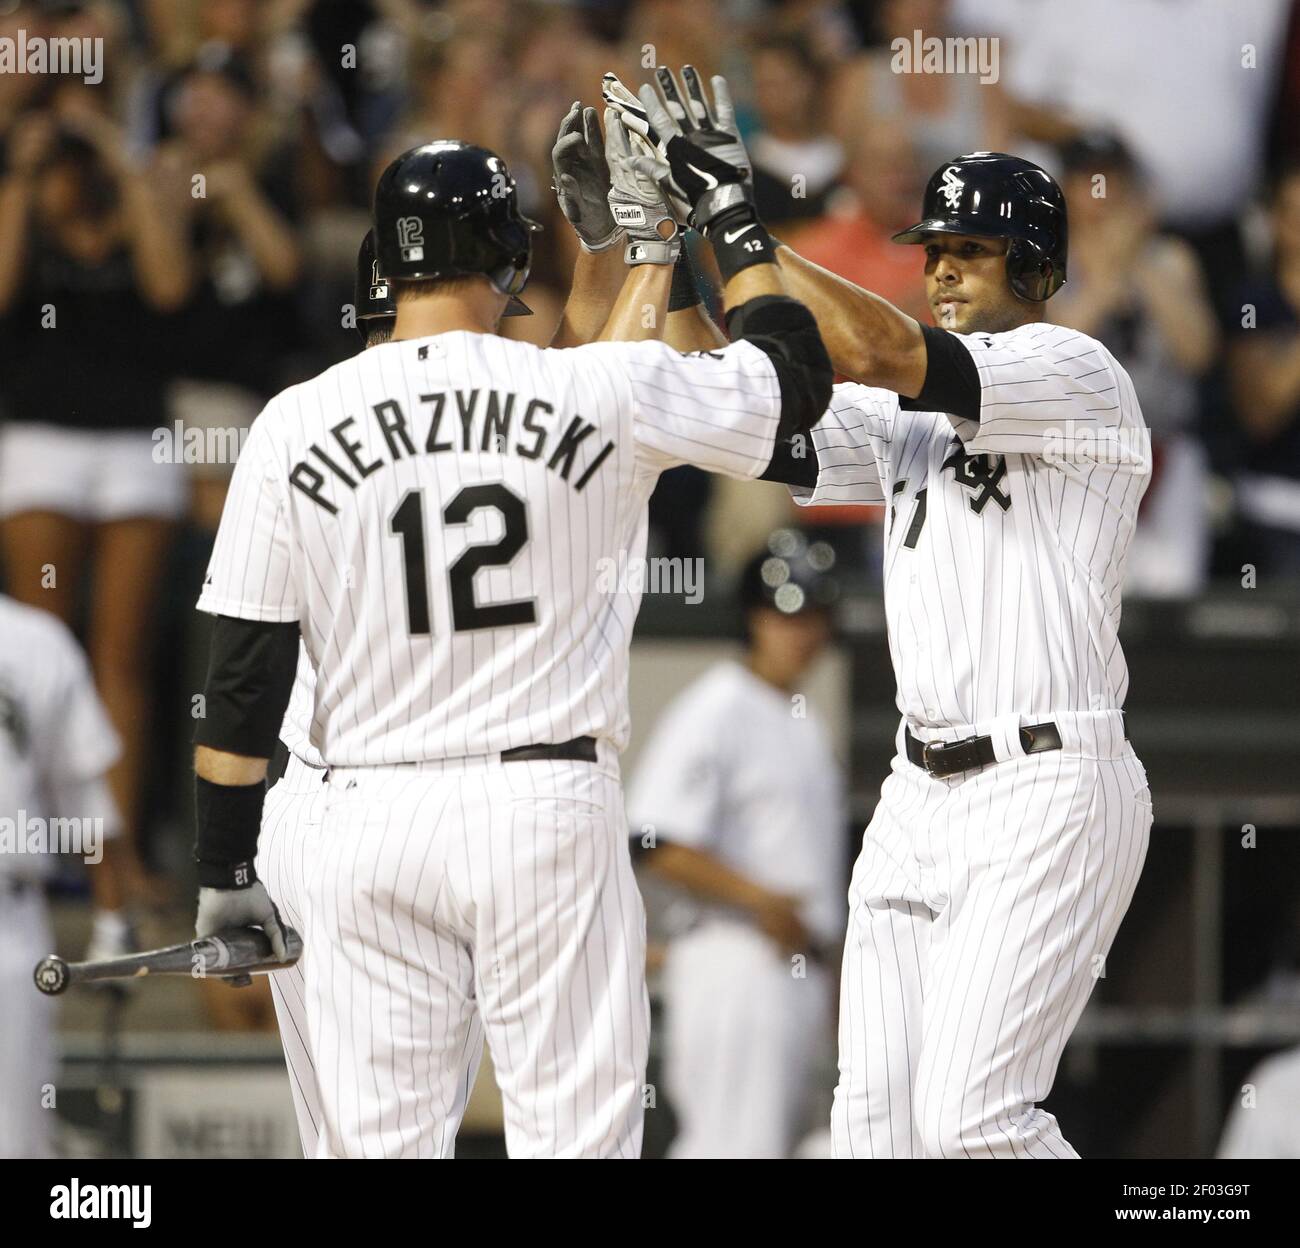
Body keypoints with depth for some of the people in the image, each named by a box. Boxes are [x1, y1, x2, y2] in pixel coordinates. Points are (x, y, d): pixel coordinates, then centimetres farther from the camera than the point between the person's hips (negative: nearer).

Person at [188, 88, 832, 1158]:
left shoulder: (295, 426, 0)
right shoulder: (606, 391, -4)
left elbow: (244, 679, 0)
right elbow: (798, 379, 11)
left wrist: (225, 873, 7)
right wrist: (733, 218, 22)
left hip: (375, 823, 1)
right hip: (550, 807, -1)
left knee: (379, 1142, 5)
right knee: (574, 1137, 1)